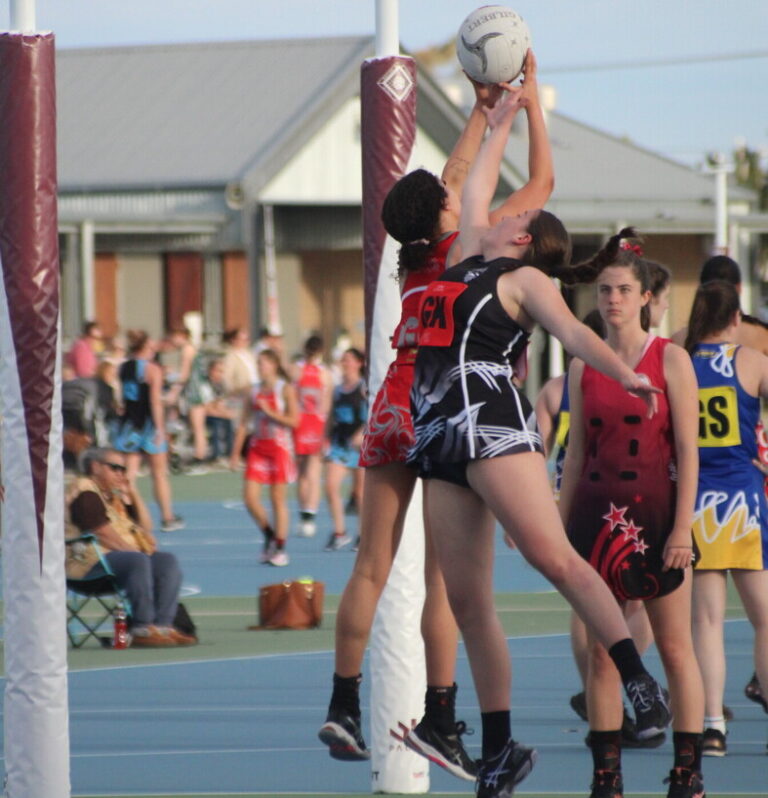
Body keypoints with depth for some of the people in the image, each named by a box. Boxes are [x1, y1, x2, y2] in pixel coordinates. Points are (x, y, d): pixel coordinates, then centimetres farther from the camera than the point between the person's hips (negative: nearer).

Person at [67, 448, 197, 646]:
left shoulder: (116, 496, 24)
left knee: (168, 561, -9)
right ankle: (142, 628, -39)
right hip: (93, 564, -10)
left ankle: (163, 624, -22)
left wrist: (133, 494, 14)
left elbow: (146, 527, 23)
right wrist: (135, 551, -15)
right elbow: (104, 534, -15)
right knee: (138, 560, -34)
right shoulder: (87, 494, -6)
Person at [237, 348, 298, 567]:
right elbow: (244, 422, 11)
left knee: (278, 498, -1)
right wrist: (235, 452, 7)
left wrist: (269, 412, -16)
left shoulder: (285, 389, -3)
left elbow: (294, 420, -10)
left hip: (279, 446, -4)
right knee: (250, 496, -6)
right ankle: (269, 535, 16)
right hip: (257, 447, 4)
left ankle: (280, 549, 6)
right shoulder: (255, 391, 10)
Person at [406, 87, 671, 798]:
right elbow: (474, 189, 38)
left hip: (494, 425, -7)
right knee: (468, 601, 1)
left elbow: (572, 331, -11)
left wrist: (624, 372, -27)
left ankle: (640, 679, -23)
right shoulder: (470, 259, 23)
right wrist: (499, 126, 48)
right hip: (442, 441, 7)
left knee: (554, 558, -22)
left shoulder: (523, 278, 4)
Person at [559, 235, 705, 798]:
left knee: (676, 648, -1)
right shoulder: (584, 366, 9)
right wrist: (561, 525, 10)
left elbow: (688, 451, -5)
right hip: (597, 512, 4)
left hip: (655, 508, -3)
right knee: (601, 651, 3)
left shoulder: (671, 360, -2)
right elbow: (577, 453, 13)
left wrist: (681, 526, -13)